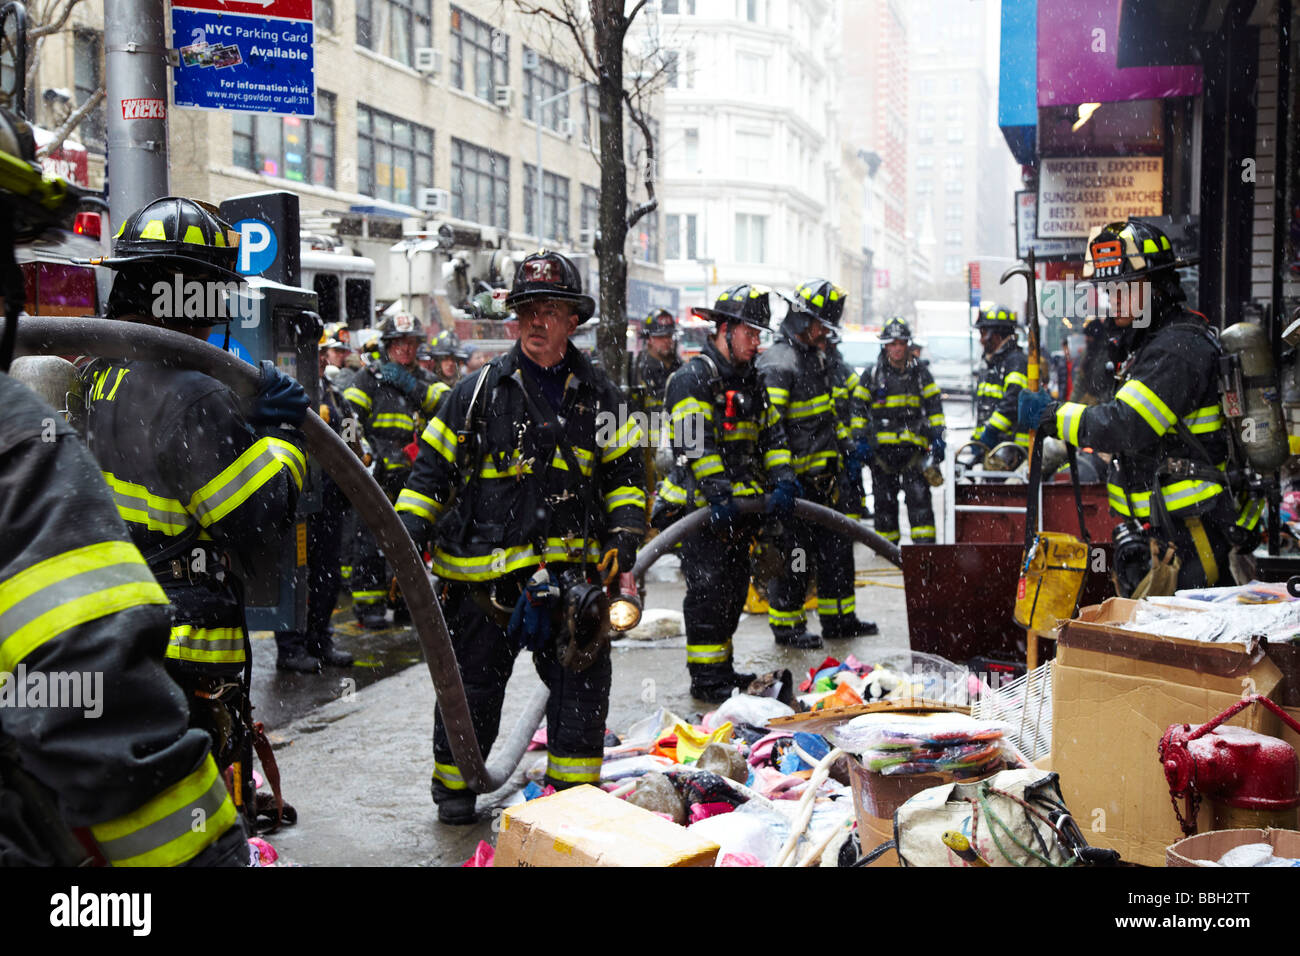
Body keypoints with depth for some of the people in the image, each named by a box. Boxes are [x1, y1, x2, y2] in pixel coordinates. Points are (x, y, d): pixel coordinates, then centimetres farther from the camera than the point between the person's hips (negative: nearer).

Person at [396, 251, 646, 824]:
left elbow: (625, 473, 15)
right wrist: (411, 531, -6)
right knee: (472, 685, 9)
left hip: (573, 564, 2)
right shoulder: (479, 392, 2)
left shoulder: (598, 397, 9)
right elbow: (433, 468, 5)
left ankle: (573, 792, 19)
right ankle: (454, 783, 29)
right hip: (485, 569, -1)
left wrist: (626, 530, 2)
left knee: (583, 682, 2)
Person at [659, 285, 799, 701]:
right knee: (708, 588, -6)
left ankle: (722, 669, 26)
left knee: (735, 588, 14)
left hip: (737, 508, 9)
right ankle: (705, 678, 2)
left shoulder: (750, 381, 17)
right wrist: (719, 495, -26)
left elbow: (771, 435, 15)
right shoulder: (692, 378, -12)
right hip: (700, 510, -9)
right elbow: (696, 445, -21)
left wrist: (782, 480, -1)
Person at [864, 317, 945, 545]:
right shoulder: (873, 374, 5)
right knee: (884, 498, 6)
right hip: (882, 445, 0)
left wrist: (937, 436, -1)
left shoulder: (920, 372, 8)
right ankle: (886, 545, 18)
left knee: (919, 494, -8)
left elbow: (934, 405, 9)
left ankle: (925, 543, -6)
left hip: (913, 445, 0)